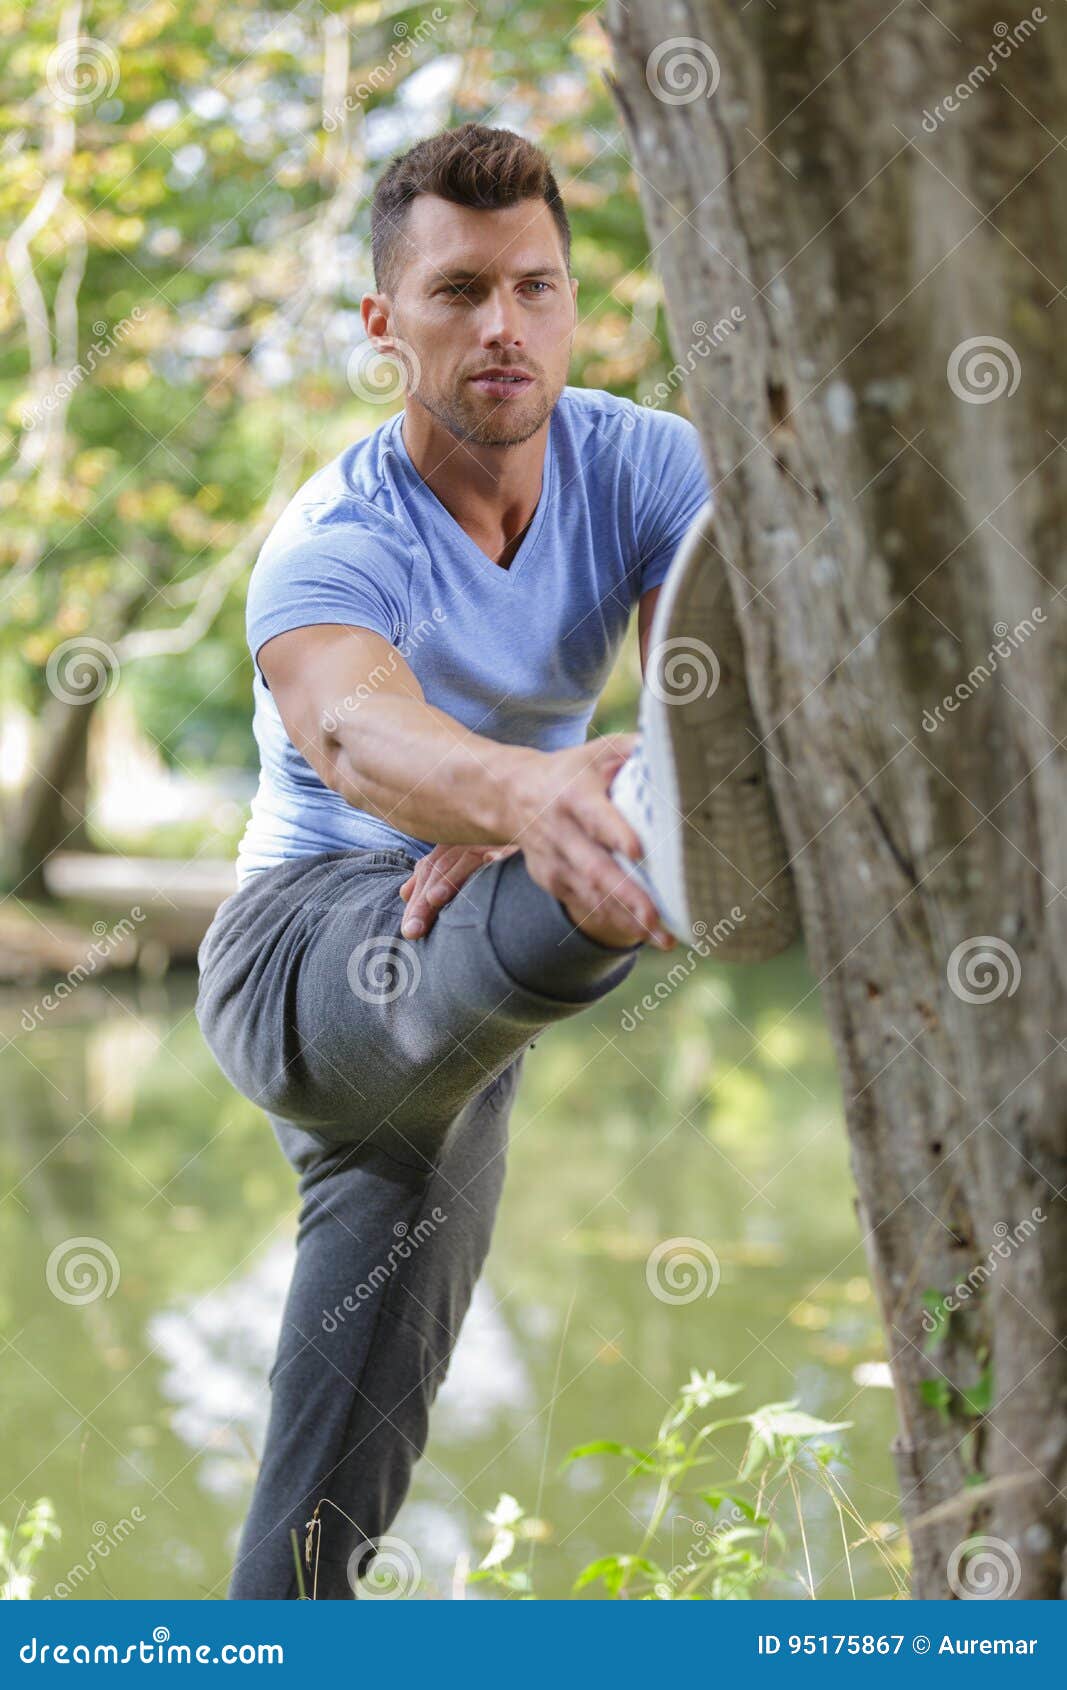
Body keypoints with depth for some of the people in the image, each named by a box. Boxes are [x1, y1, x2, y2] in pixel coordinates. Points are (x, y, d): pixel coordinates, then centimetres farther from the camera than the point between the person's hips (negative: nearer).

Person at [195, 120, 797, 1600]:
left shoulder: (640, 465, -6)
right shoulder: (333, 544, -21)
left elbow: (708, 686, -23)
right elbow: (350, 731, -44)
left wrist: (523, 825, -41)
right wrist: (523, 792, -67)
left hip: (470, 996, 7)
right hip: (305, 948, -7)